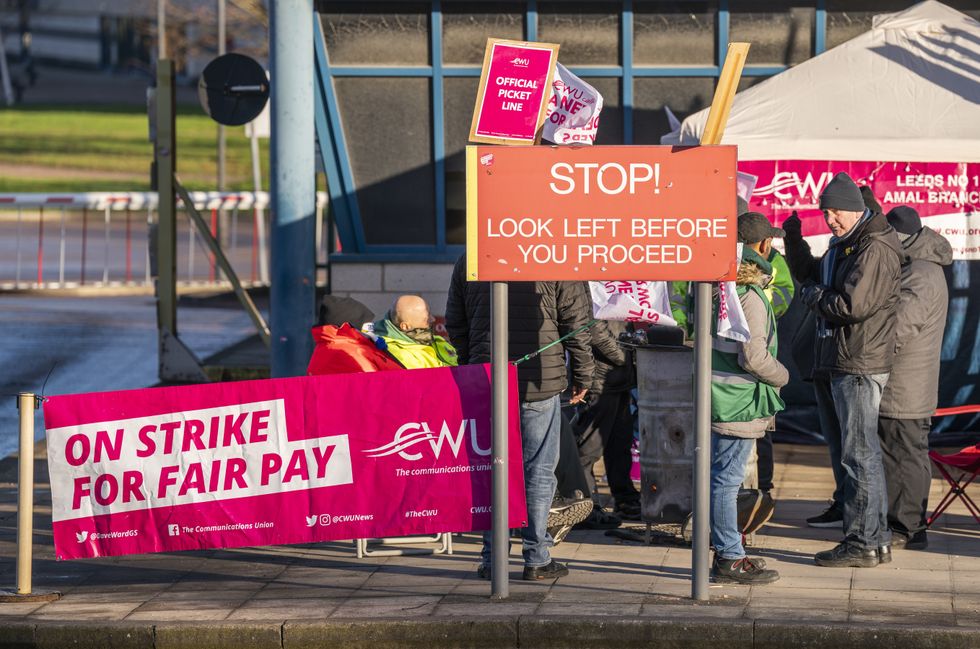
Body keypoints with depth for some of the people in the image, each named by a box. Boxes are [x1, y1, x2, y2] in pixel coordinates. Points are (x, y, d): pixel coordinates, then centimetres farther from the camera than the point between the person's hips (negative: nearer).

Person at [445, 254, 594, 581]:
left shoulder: (468, 260, 3)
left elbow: (455, 323, 11)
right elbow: (576, 321, -3)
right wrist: (582, 374, 7)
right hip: (540, 382, -2)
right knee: (539, 470, 5)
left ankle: (492, 558, 9)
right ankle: (537, 558, 5)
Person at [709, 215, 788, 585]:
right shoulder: (750, 296, -19)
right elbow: (752, 357, -22)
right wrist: (781, 376, -3)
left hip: (719, 397, 9)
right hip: (739, 401, -9)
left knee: (722, 477, 16)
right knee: (727, 479, -5)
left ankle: (726, 552, 24)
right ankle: (729, 559, -1)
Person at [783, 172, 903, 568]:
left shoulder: (874, 249, -14)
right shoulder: (842, 246, 19)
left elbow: (853, 306, -22)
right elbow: (810, 277, 33)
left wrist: (813, 296, -5)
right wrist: (794, 241, 19)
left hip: (859, 365, -11)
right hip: (832, 365, 11)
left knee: (859, 455, -8)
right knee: (843, 455, 12)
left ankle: (863, 543, -7)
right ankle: (875, 539, 17)